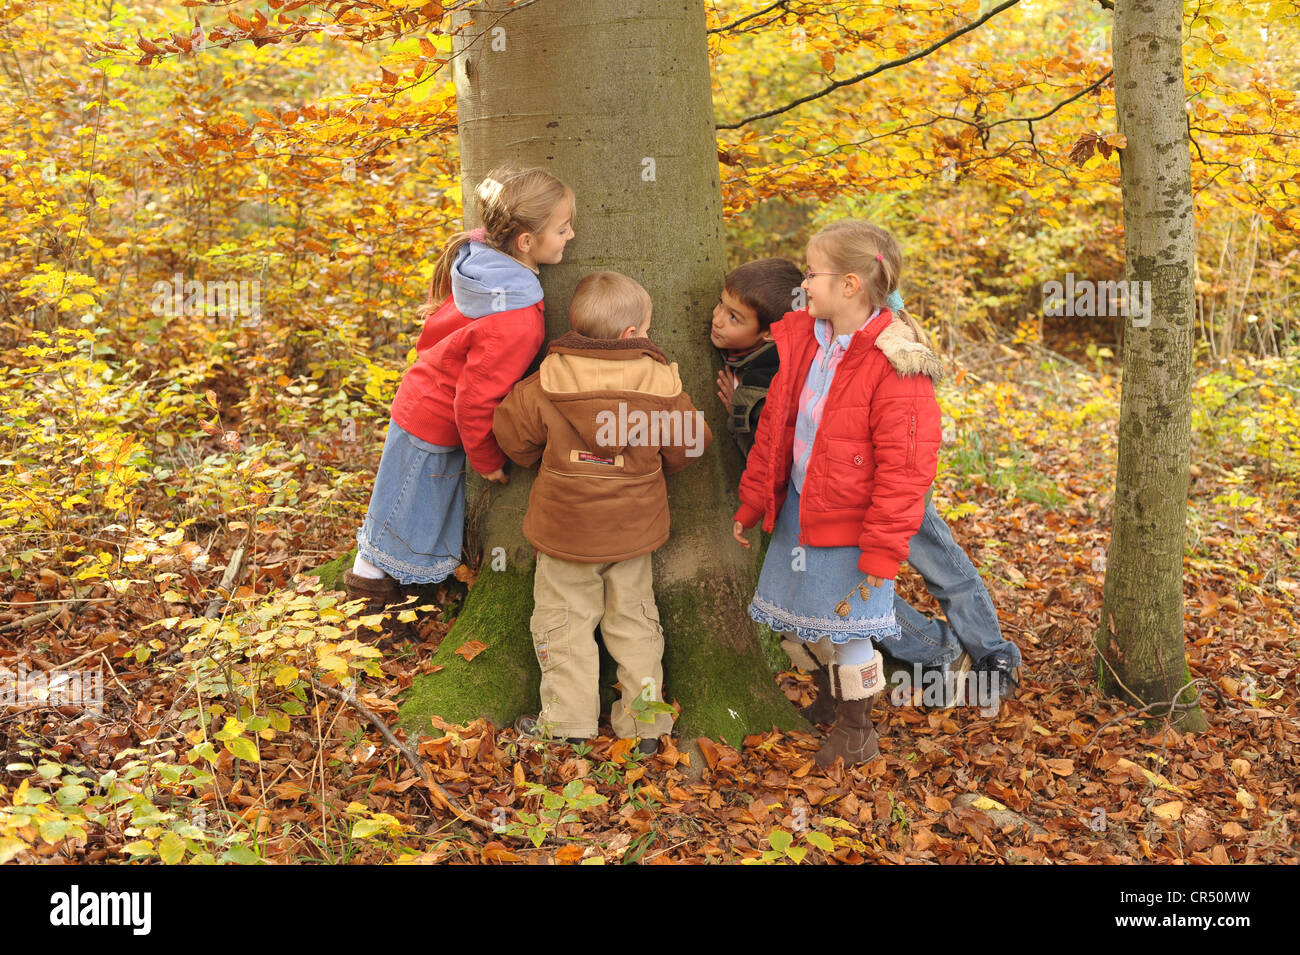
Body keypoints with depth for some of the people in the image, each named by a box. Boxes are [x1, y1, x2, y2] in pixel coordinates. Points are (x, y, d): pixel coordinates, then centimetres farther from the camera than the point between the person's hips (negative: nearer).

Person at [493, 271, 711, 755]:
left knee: (564, 620, 12)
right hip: (634, 531, 2)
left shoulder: (547, 383, -14)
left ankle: (568, 719, 15)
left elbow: (512, 430, -5)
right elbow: (688, 443, -1)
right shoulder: (660, 383, -11)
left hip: (565, 528, -2)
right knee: (633, 617, 17)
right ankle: (644, 716, 22)